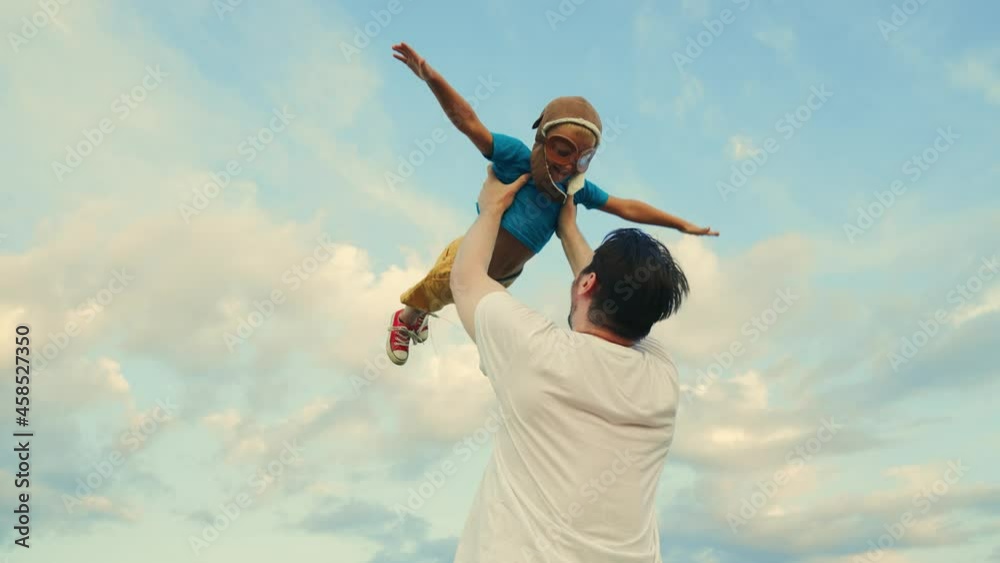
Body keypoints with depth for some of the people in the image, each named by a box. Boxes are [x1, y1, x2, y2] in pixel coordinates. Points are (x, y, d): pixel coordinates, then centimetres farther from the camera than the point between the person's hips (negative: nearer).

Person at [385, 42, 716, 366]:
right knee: (430, 296, 22)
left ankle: (421, 317, 65)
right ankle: (404, 321, 56)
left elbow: (627, 208, -6)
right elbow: (468, 122, -41)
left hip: (504, 277, 6)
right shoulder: (518, 158, -32)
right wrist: (431, 78, -55)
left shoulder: (576, 188, -17)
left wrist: (682, 225, -2)